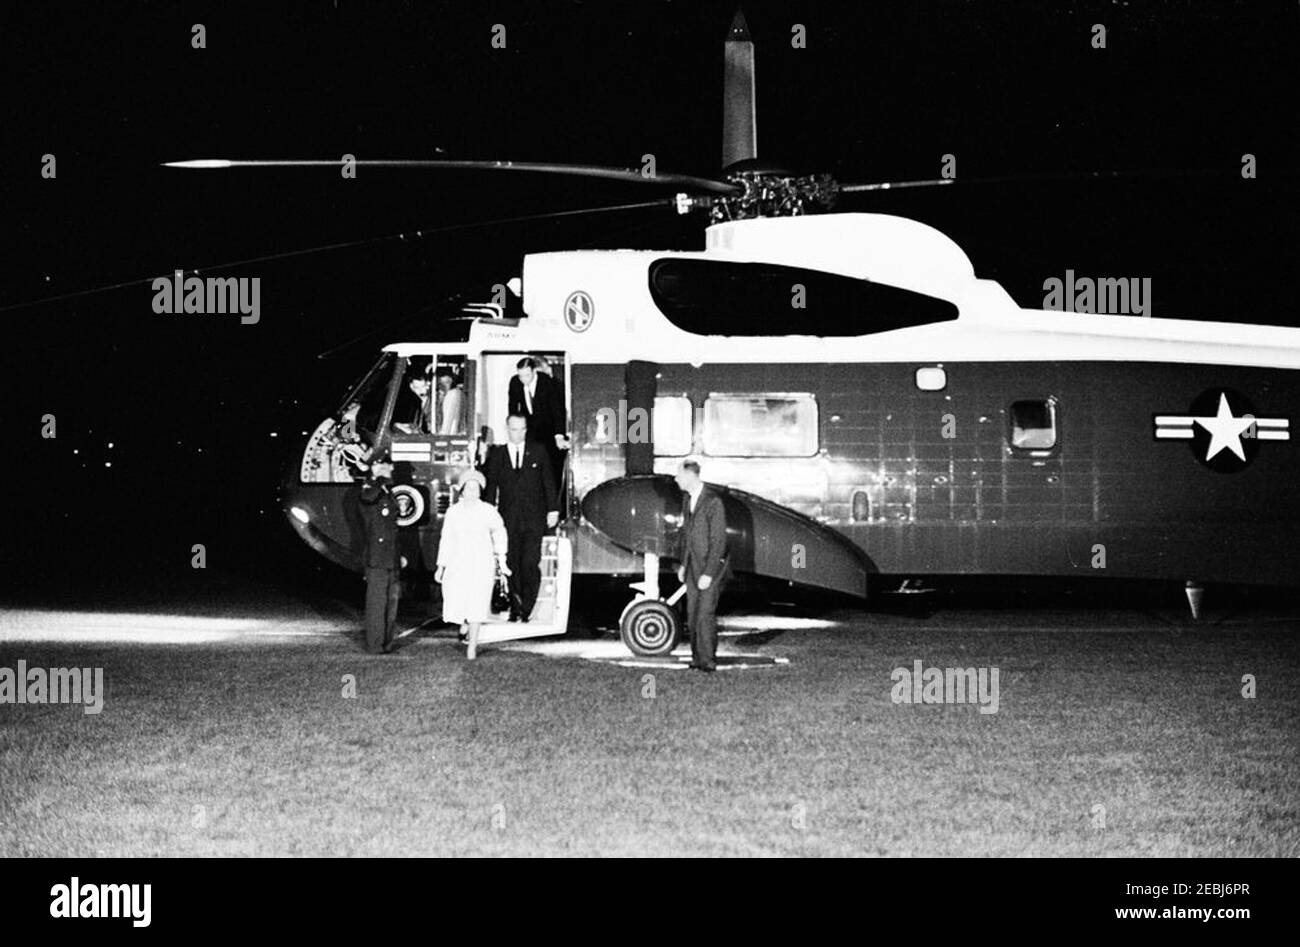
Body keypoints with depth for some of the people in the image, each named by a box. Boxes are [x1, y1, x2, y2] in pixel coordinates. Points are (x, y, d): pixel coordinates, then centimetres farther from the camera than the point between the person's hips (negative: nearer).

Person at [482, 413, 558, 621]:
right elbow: (490, 485, 9)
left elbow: (548, 481, 8)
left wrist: (553, 510, 2)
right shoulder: (497, 454, 8)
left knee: (530, 564, -10)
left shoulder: (538, 452, 7)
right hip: (508, 519, 1)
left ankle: (526, 609, -6)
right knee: (511, 565, 1)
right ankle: (515, 609, 8)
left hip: (533, 519, -1)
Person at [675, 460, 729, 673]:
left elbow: (719, 541, -19)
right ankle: (697, 658, 12)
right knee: (693, 614, 6)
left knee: (705, 614, -12)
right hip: (693, 565, 8)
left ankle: (708, 661, -6)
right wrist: (683, 564, 17)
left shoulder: (713, 502, -19)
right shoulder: (687, 499, 8)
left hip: (711, 565, -8)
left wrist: (708, 574, -21)